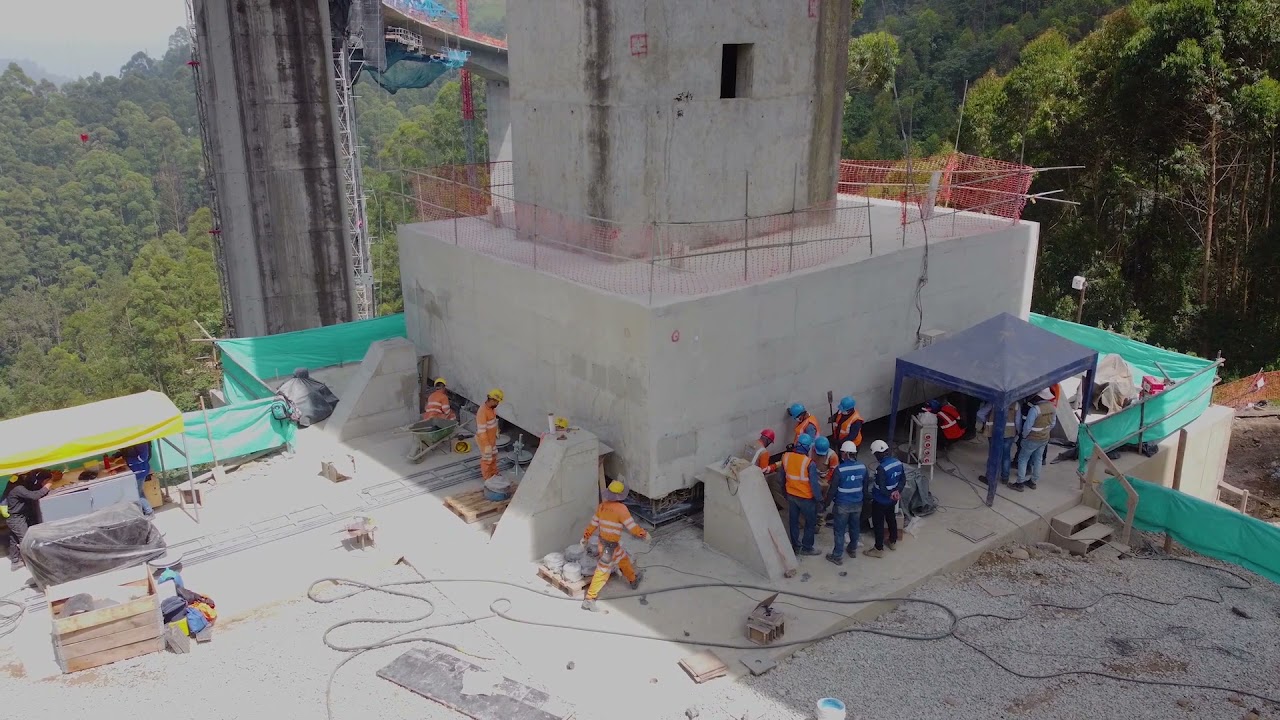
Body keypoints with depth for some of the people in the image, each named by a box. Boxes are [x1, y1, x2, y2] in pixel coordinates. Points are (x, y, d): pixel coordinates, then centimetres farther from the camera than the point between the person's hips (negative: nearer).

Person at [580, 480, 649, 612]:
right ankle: (589, 599, 5)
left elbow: (593, 524, 4)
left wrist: (585, 537, 14)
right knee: (602, 572, 1)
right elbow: (632, 527, -19)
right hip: (611, 546, -8)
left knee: (623, 560, 30)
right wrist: (644, 534, -3)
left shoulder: (601, 506, -4)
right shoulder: (621, 509, -24)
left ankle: (633, 580, 51)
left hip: (603, 541, 8)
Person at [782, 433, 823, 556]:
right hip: (806, 498, -5)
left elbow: (782, 476, 4)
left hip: (790, 495, 5)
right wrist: (819, 498, -7)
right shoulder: (810, 463, -28)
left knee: (793, 521, 20)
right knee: (811, 522, 16)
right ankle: (807, 548, 25)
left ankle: (796, 545, 35)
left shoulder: (786, 456, -11)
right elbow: (814, 483, -21)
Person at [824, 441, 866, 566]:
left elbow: (833, 489, -16)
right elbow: (865, 486, 7)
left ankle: (838, 556, 14)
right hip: (857, 504, 5)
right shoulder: (862, 467, -6)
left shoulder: (840, 469, -22)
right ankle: (853, 550, 40)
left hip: (842, 505, -5)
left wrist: (827, 503, -2)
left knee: (840, 531, 6)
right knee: (854, 528, 23)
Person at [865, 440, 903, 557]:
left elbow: (881, 488, -28)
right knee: (891, 518, 27)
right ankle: (893, 542, 45)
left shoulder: (881, 468, -31)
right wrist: (897, 491, -2)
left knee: (878, 524, 8)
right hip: (893, 500, 8)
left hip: (880, 501, -8)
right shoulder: (898, 462, -7)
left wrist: (890, 494, -11)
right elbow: (903, 479, 5)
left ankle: (879, 549, 20)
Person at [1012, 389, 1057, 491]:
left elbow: (1027, 426, -24)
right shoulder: (1052, 407, -5)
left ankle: (1020, 483, 8)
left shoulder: (1035, 409, -29)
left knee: (1023, 459, 6)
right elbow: (1053, 423, 8)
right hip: (1045, 439, 7)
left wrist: (1024, 436, -6)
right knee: (1038, 459, 19)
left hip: (1033, 439, -7)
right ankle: (1033, 481, 30)